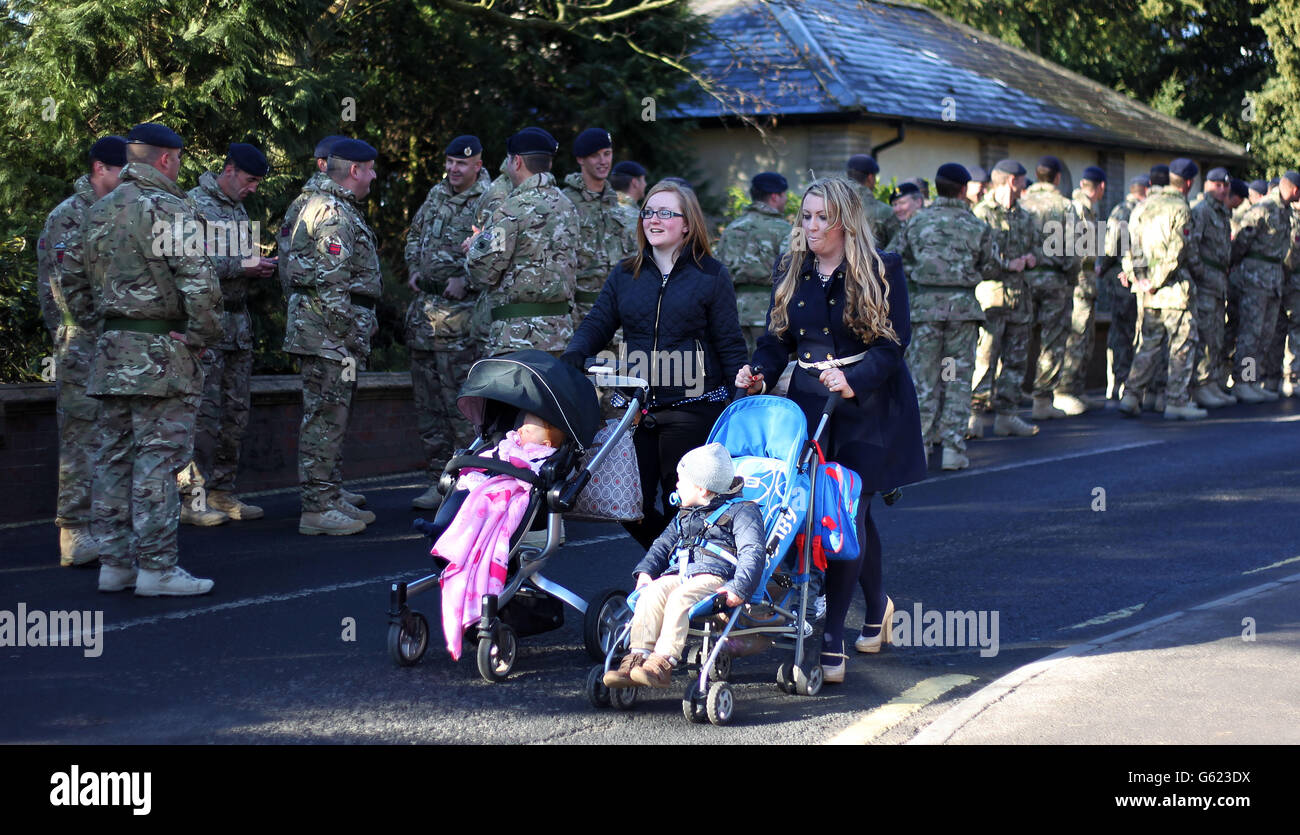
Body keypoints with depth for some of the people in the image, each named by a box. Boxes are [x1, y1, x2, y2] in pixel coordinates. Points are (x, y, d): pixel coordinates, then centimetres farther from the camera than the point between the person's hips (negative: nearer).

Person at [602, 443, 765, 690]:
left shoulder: (740, 512, 5)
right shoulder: (685, 516, 30)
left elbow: (752, 553, -7)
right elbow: (663, 544, 33)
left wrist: (739, 589, -23)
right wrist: (645, 570, 12)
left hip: (715, 579, -6)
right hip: (678, 576, 6)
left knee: (680, 598, -35)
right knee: (652, 594, -25)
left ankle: (663, 663, -44)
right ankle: (637, 658, -34)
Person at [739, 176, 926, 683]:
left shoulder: (882, 270, -4)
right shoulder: (791, 271, 10)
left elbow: (895, 341, -9)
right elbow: (779, 337, 11)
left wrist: (853, 380, -23)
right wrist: (758, 371, -9)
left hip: (869, 407, -4)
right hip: (810, 402, 4)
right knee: (852, 513, 10)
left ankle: (832, 640, -13)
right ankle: (878, 605, 34)